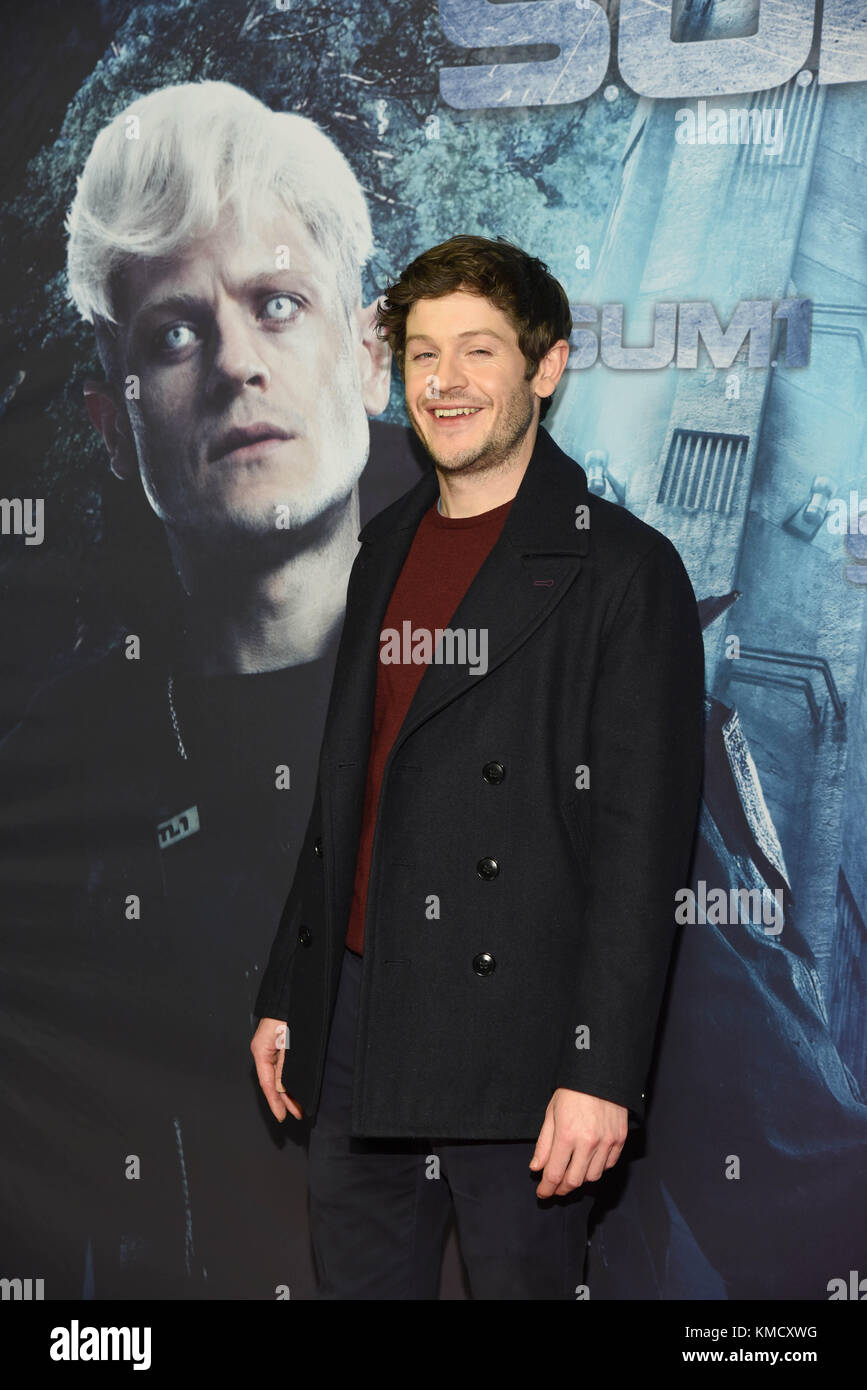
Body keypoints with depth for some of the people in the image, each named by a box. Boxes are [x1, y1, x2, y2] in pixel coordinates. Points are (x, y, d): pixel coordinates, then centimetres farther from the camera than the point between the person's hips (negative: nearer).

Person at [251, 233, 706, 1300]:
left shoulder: (622, 568, -8)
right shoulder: (386, 548, 13)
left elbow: (642, 843, -13)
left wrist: (602, 1069, -17)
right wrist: (286, 995, 17)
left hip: (513, 1035, -6)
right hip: (357, 1015, 6)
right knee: (356, 1279, 13)